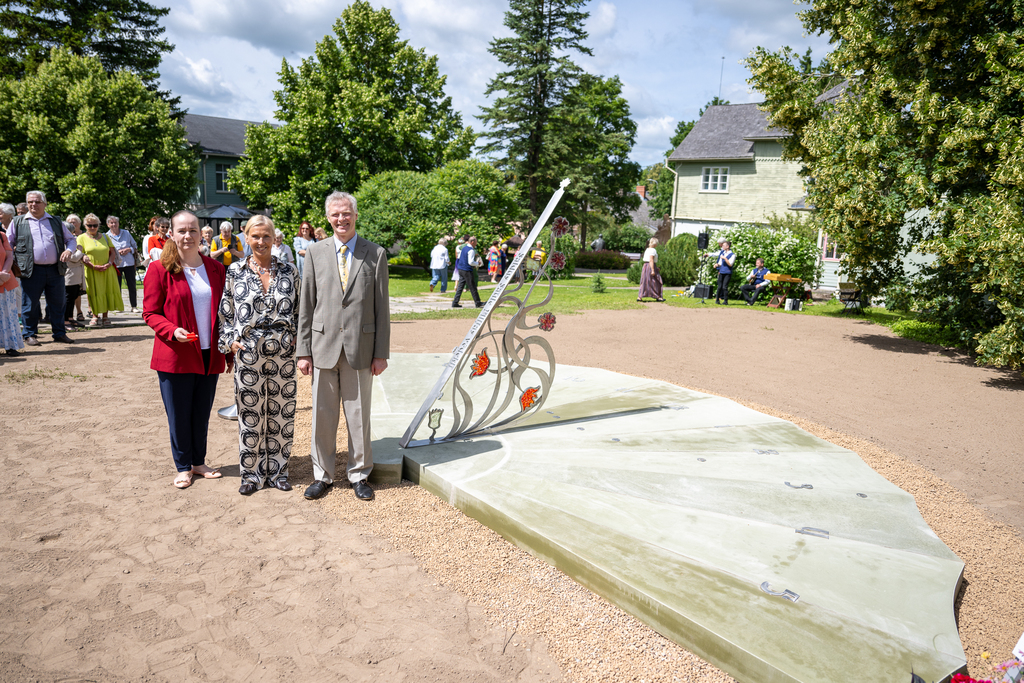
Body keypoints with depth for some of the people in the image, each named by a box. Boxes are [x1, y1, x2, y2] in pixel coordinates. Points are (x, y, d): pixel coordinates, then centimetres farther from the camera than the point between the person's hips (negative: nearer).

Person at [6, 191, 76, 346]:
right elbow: (8, 244, 13)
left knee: (57, 303, 6)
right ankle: (29, 334, 14)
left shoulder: (56, 222, 13)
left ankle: (59, 333, 16)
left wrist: (69, 250, -2)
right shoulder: (18, 222, 9)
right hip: (31, 271, -2)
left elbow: (70, 239, 20)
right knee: (30, 304, 2)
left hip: (55, 270, 2)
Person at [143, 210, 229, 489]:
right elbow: (150, 312, -3)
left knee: (202, 414, 12)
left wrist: (229, 351, 9)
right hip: (175, 356, -3)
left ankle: (199, 461, 28)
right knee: (179, 415, 6)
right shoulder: (159, 269, -4)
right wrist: (173, 330, -21)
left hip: (209, 355, 3)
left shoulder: (215, 268, 7)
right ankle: (183, 467, 22)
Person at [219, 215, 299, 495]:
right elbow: (226, 311, 8)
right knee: (250, 413, 5)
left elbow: (299, 308, 10)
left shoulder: (288, 270, 5)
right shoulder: (235, 271, 4)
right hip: (248, 352, -1)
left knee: (281, 411, 7)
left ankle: (277, 469, 21)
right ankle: (252, 473, 19)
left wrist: (297, 337, 1)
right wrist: (230, 340, -1)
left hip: (283, 352, 1)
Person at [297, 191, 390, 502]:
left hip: (360, 348, -1)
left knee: (359, 415, 8)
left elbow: (382, 308, 1)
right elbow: (306, 306, 5)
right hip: (324, 346, 1)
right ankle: (323, 475, 25)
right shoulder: (315, 253, 5)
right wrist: (303, 351, 1)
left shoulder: (376, 254, 1)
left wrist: (381, 353, -2)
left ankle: (359, 474, 24)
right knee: (323, 415, 9)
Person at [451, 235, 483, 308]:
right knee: (473, 287, 1)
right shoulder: (471, 250, -15)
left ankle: (455, 303, 5)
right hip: (467, 270, -9)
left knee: (460, 286, 8)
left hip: (461, 269, 9)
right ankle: (478, 303, 9)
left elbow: (459, 257, 22)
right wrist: (478, 263, -5)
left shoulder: (464, 248, 13)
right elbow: (471, 262, -22)